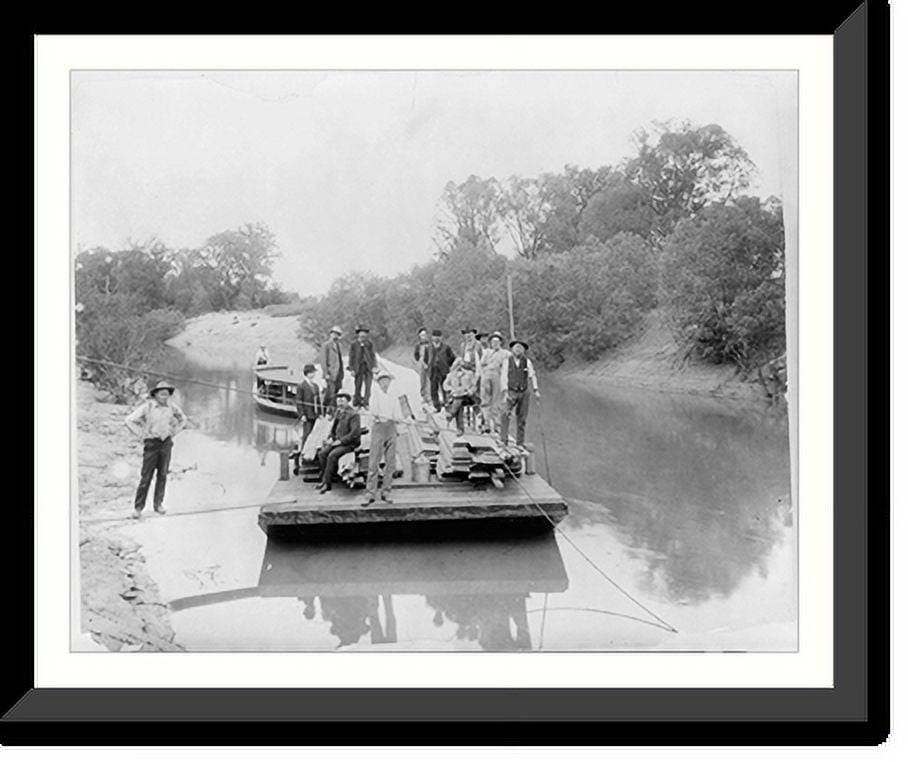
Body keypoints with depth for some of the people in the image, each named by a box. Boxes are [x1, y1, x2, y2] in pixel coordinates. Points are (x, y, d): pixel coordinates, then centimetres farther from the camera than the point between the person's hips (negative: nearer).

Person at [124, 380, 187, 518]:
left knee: (162, 475, 7)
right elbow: (129, 421, -10)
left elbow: (182, 420, 19)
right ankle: (138, 507, 6)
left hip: (166, 443, 4)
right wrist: (141, 434, -9)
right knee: (146, 476, -2)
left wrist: (173, 432, 9)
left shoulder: (172, 406, 1)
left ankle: (158, 504, 17)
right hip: (152, 443, -4)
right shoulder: (147, 407, -11)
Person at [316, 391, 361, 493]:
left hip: (349, 443, -8)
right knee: (322, 453, -16)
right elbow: (334, 428, 25)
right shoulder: (338, 413, 14)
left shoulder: (353, 415, -11)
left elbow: (355, 433, -19)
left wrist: (340, 441, -21)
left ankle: (326, 483, -22)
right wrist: (331, 438, 5)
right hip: (337, 441, 8)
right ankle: (325, 478, -11)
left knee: (332, 455, -28)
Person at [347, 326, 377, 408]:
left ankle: (365, 403, -3)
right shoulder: (354, 345, 3)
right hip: (358, 367, -2)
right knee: (358, 387, 3)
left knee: (368, 385, -7)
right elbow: (351, 357, 3)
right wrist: (352, 369, -3)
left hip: (368, 367, 2)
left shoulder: (369, 344, 9)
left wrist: (374, 366, 0)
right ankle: (356, 404, 13)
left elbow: (373, 355, 10)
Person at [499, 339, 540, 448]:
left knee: (522, 419, 5)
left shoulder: (527, 362, 3)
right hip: (510, 392, -2)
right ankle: (503, 440, -21)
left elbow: (532, 376, 0)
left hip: (524, 393, 2)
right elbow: (504, 377, -5)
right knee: (505, 414, -22)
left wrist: (536, 390, -11)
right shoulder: (507, 362, -1)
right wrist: (505, 392, -14)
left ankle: (520, 443, 13)